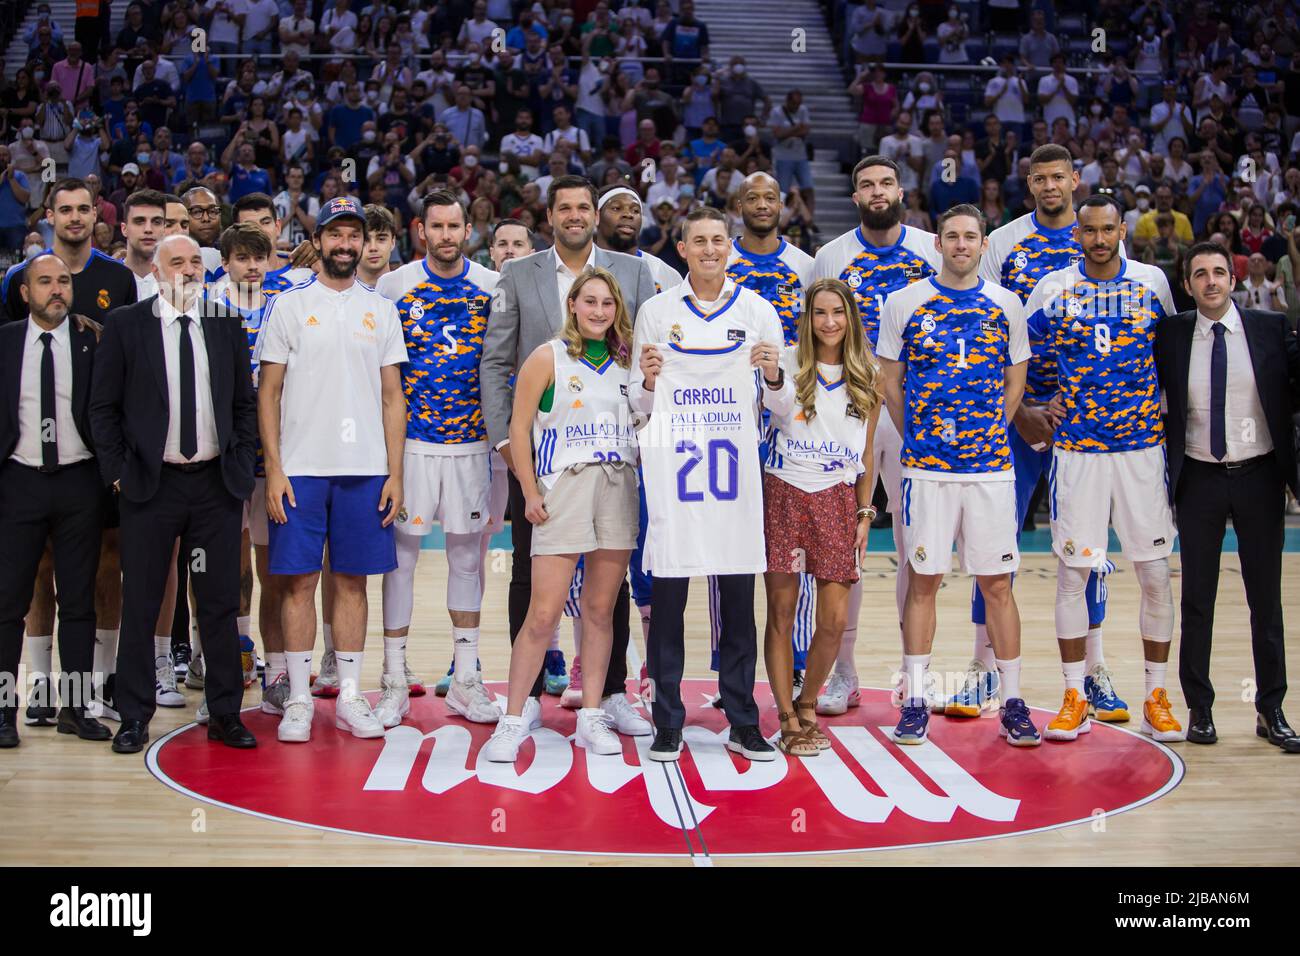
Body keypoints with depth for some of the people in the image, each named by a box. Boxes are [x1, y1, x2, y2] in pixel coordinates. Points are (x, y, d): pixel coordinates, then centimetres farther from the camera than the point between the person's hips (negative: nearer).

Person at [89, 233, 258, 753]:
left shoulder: (226, 324, 8)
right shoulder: (124, 324, 1)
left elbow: (245, 403, 12)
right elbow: (103, 407, 2)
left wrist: (241, 464, 3)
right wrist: (118, 471, -4)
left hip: (216, 482, 2)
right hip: (150, 482, -2)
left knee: (221, 602, 6)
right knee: (140, 604, 5)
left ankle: (225, 714, 15)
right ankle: (134, 717, 15)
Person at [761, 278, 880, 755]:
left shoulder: (867, 377, 8)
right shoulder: (787, 362, -1)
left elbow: (865, 453, 12)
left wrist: (865, 514, 8)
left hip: (837, 498, 2)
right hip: (784, 493, -2)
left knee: (835, 618, -2)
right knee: (782, 611, -1)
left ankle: (807, 705, 21)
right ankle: (788, 720, 10)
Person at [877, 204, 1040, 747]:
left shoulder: (1006, 306, 8)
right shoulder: (904, 304, 4)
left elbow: (1015, 382, 13)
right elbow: (890, 381, 8)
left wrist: (989, 433, 5)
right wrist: (918, 437, 3)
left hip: (990, 464, 1)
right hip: (926, 466, -1)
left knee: (997, 583, 3)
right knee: (923, 580, 3)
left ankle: (1012, 702, 12)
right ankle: (914, 700, 11)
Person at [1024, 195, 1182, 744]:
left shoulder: (1152, 282, 4)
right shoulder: (1053, 288, 1)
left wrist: (1168, 413, 10)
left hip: (1143, 446, 1)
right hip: (1077, 449, -1)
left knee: (1155, 573, 1)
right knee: (1071, 573, 0)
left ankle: (1156, 698, 14)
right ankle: (1074, 699, 11)